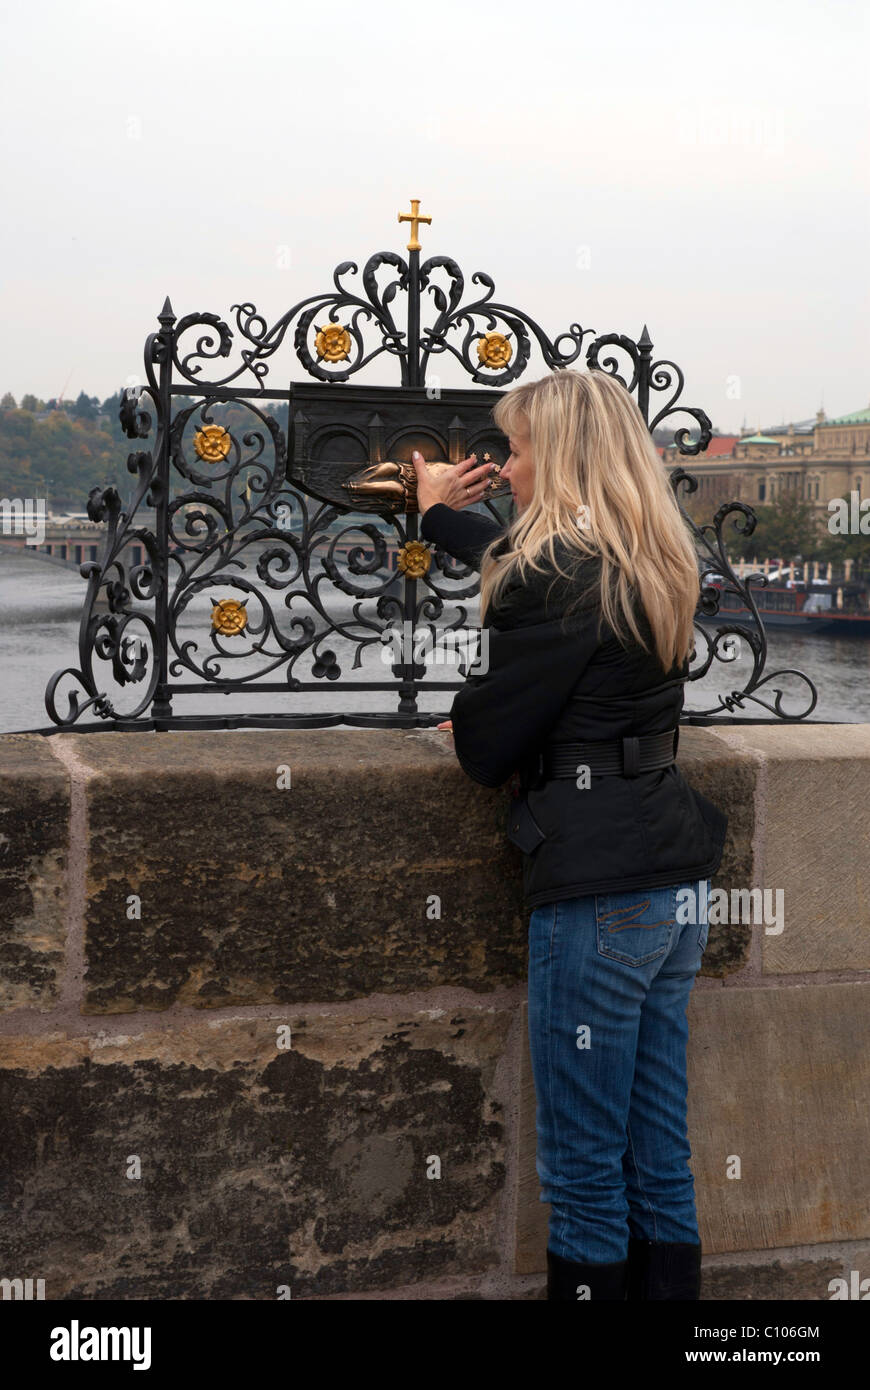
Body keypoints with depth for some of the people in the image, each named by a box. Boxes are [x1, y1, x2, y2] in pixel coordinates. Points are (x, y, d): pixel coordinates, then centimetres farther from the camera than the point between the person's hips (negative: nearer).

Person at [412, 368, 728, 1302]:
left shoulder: (557, 576, -14)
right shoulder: (651, 564, 12)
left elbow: (486, 743, -12)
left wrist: (465, 728, 11)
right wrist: (439, 513, 46)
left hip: (598, 892, -9)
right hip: (678, 883, 9)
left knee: (584, 1171, 2)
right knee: (660, 1161, 15)